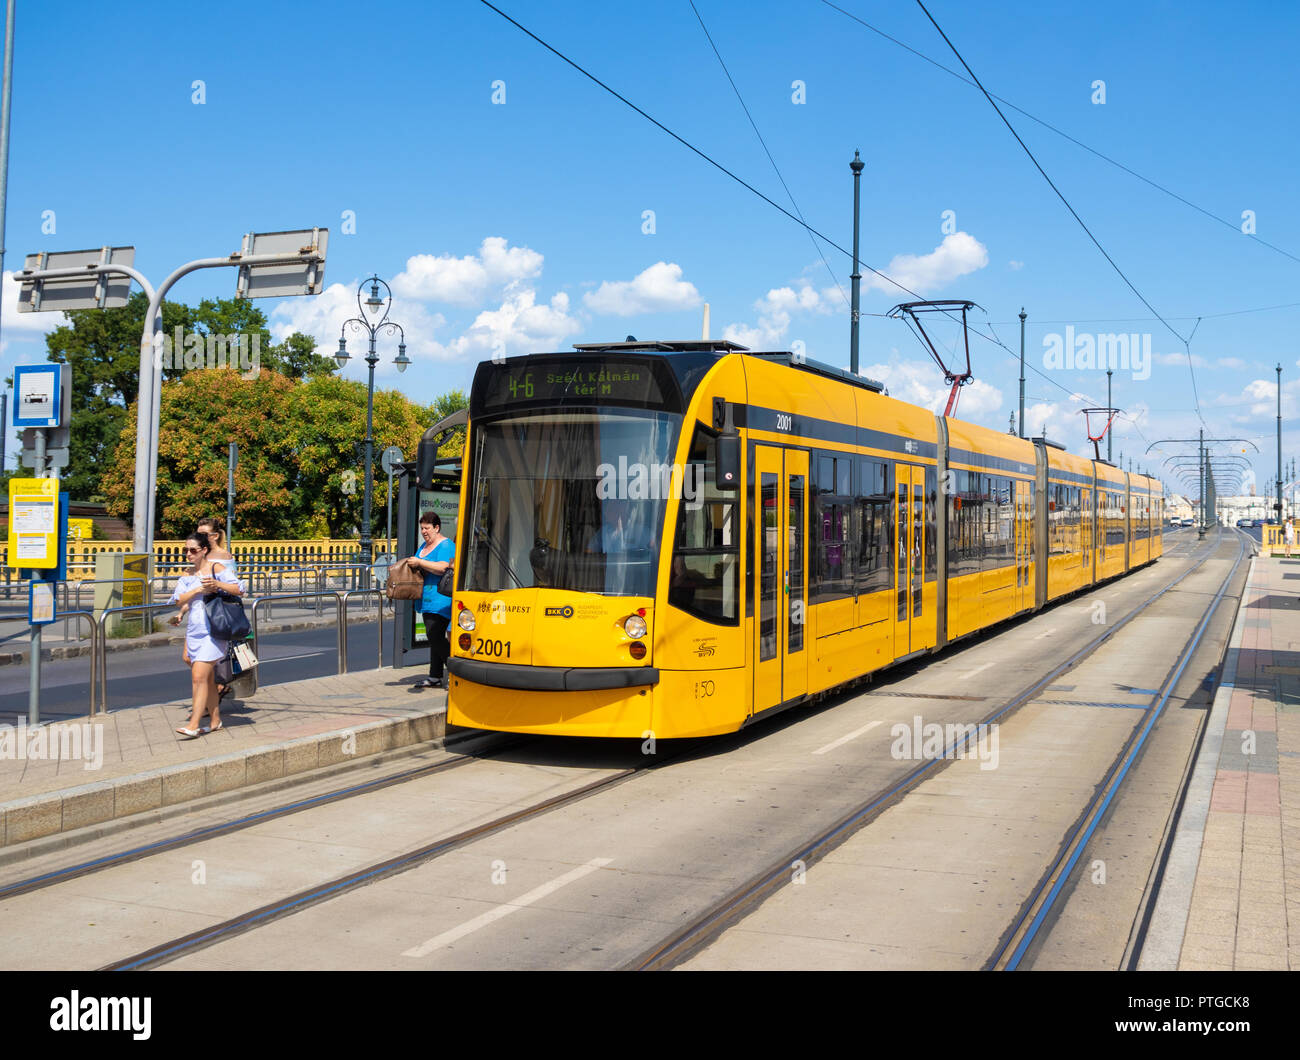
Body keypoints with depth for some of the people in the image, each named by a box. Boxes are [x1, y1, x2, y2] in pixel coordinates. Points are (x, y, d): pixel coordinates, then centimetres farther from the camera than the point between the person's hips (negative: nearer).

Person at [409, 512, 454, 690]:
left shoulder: (446, 545, -10)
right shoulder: (424, 546, 20)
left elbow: (443, 568, -24)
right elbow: (420, 568, 31)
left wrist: (419, 562, -22)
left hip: (440, 600, -10)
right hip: (427, 601, 10)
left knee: (435, 637, -14)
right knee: (434, 638, 11)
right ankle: (435, 677, 15)